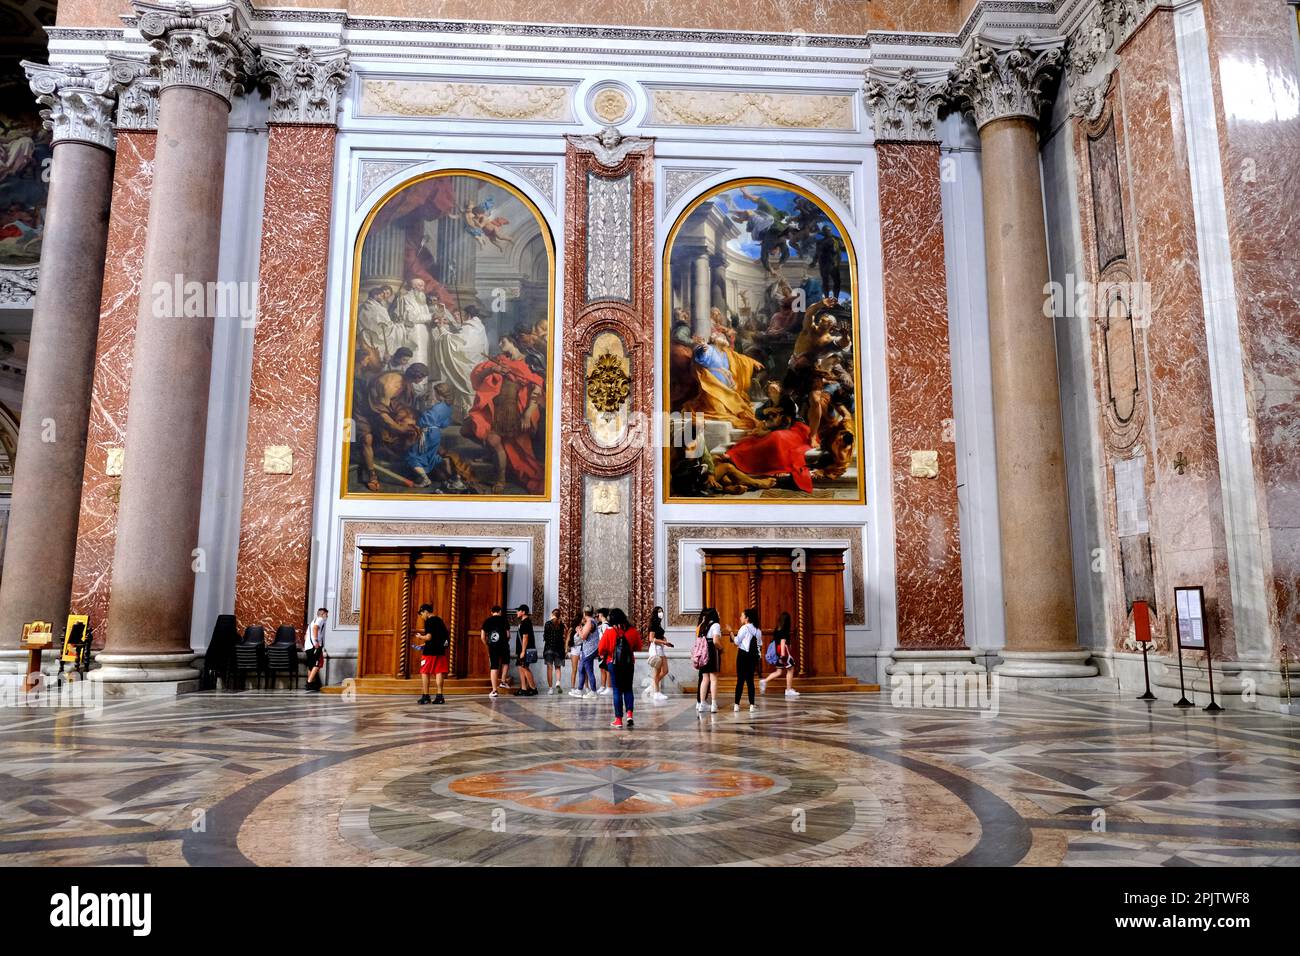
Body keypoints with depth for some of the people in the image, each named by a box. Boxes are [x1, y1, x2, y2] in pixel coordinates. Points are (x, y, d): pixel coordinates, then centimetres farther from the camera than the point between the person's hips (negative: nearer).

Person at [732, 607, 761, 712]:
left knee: (740, 680, -1)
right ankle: (752, 705, 3)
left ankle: (736, 704, 0)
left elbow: (736, 641, -12)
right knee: (750, 680, 8)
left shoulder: (744, 628, -10)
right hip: (753, 656, 5)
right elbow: (760, 645, 12)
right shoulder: (757, 630, 10)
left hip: (743, 655, -5)